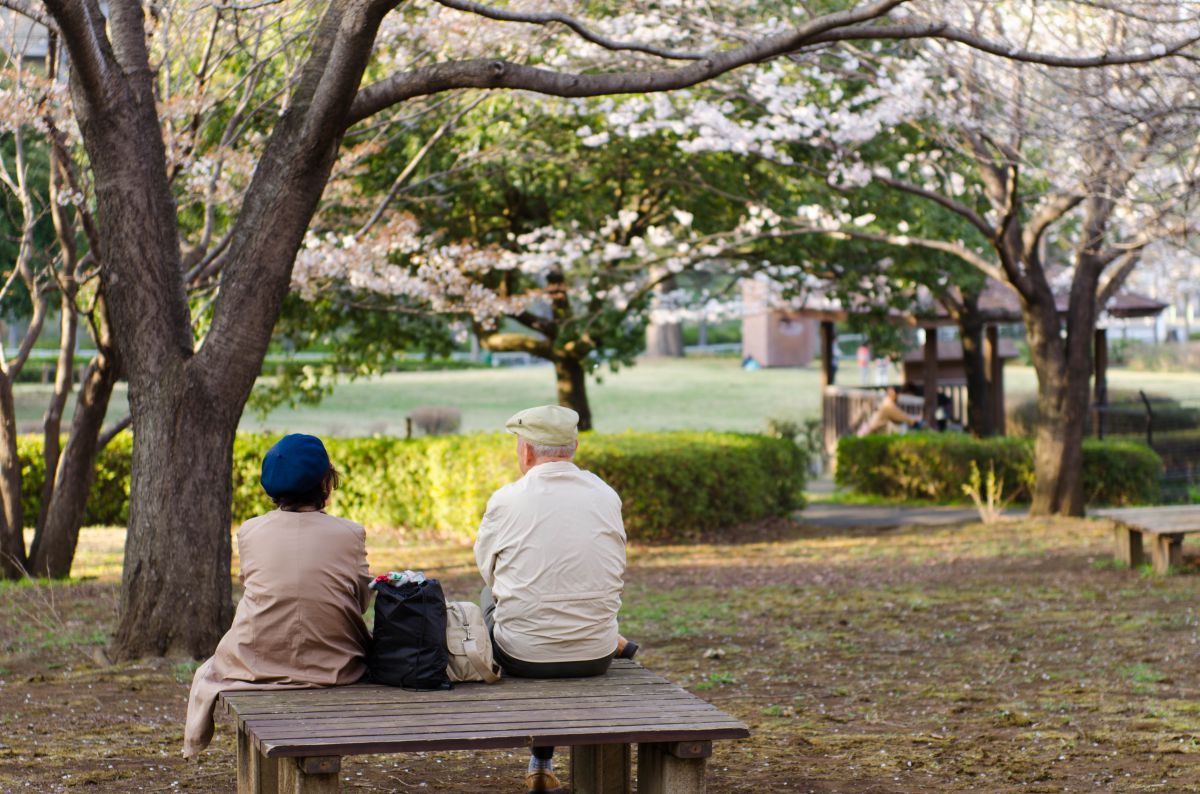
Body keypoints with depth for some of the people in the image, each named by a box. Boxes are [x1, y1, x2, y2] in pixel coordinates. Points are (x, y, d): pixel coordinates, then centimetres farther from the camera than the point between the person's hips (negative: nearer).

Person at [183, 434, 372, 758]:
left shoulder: (250, 532, -3)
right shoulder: (349, 534, -6)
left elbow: (250, 586, 8)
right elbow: (362, 601, 3)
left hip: (258, 666, 1)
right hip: (333, 669, -1)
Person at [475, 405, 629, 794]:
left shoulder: (506, 500, -9)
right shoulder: (606, 496, -1)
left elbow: (488, 569, 8)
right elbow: (616, 577, 10)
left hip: (521, 655, -2)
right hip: (595, 657, 2)